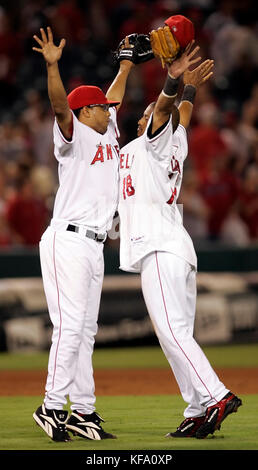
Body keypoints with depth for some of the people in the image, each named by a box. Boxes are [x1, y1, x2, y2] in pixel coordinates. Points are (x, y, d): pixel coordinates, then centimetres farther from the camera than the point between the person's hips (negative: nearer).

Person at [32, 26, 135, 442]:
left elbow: (114, 97, 36)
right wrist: (52, 67, -38)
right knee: (70, 326, -14)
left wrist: (126, 65, 40)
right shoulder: (74, 135, -4)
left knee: (85, 330, 7)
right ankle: (53, 406, -13)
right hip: (68, 240, -9)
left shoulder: (106, 134, 19)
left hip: (94, 246, 9)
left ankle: (83, 411, 7)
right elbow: (60, 106, -23)